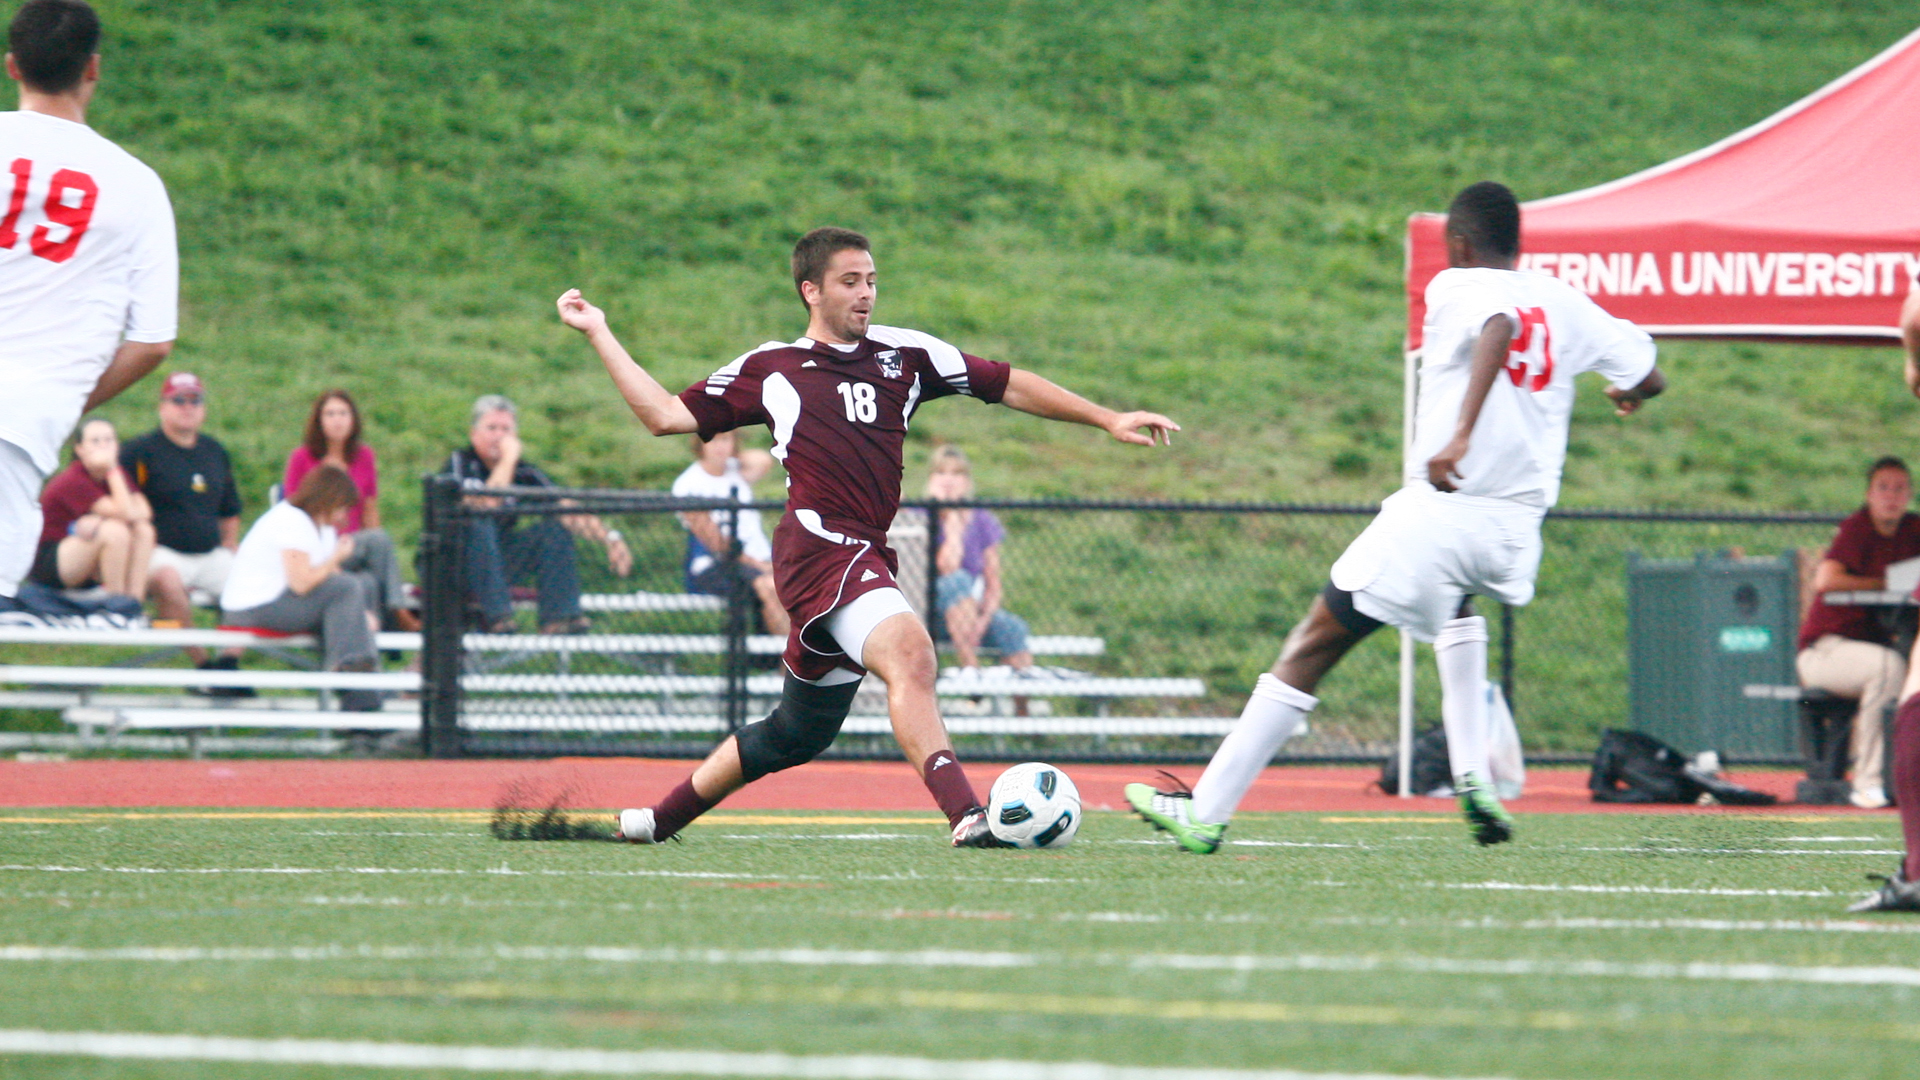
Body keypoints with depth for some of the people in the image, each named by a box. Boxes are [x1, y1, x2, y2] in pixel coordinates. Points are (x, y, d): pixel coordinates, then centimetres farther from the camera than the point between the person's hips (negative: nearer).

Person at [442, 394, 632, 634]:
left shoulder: (523, 472, 3)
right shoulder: (460, 463, -13)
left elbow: (570, 511, -6)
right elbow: (486, 504, -31)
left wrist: (610, 537, -20)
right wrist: (508, 459, -25)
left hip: (495, 564, 6)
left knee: (554, 529, -9)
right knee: (477, 524, -33)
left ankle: (559, 618, -20)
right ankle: (497, 617, -39)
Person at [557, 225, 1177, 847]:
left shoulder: (904, 354, 20)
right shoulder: (768, 368, 13)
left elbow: (1008, 386, 21)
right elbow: (667, 416, 14)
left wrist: (1109, 420, 16)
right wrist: (598, 334, 12)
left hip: (864, 557, 6)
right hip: (818, 545, -6)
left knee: (798, 734, 14)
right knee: (907, 651, -30)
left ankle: (661, 819, 31)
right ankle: (965, 815, -44)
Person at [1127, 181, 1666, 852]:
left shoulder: (1456, 287, 0)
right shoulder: (1565, 303, 15)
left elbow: (1500, 326, -23)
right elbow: (1649, 377, 23)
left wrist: (1461, 435, -34)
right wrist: (1627, 393, 48)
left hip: (1437, 511, -5)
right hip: (1519, 524, 5)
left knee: (1313, 646, 2)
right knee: (1457, 608, 38)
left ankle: (1206, 812, 0)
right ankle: (1473, 779, 17)